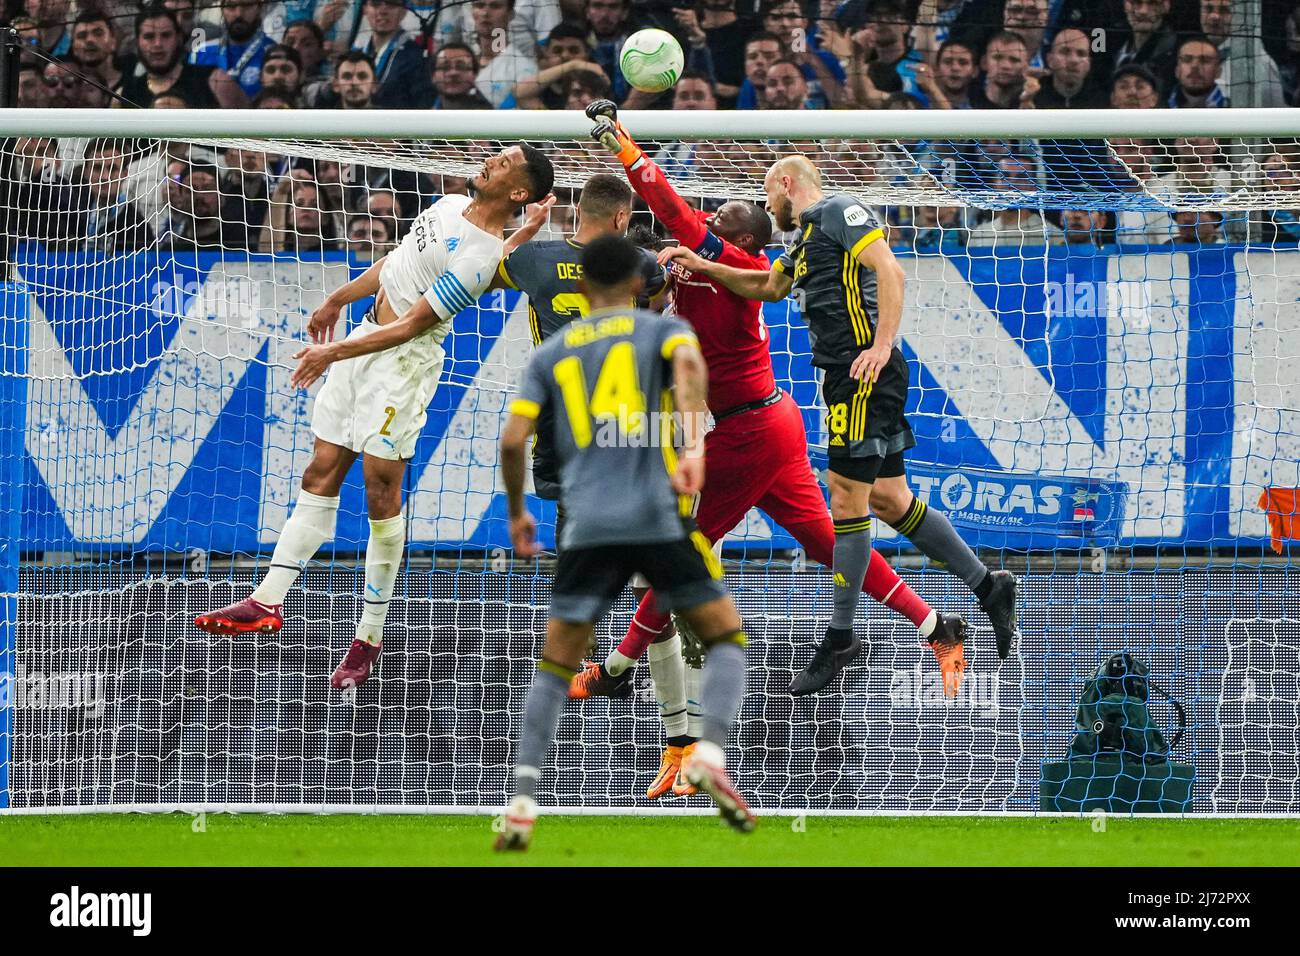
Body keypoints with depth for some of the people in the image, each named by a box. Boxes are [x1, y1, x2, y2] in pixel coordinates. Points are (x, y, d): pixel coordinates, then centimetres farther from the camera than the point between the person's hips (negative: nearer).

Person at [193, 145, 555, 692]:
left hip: (406, 358, -9)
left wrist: (335, 353, -20)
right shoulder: (451, 207, 8)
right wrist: (338, 300, 29)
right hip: (365, 340, 9)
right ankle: (268, 601, 7)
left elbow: (413, 324, -20)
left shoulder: (480, 256, -20)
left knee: (381, 492, -8)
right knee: (321, 475, 7)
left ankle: (370, 636, -1)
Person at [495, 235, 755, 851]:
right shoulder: (662, 329, 12)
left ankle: (522, 806, -1)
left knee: (555, 667, 11)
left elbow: (512, 439, 9)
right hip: (657, 518, -2)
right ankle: (710, 757, -13)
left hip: (587, 526, 2)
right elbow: (689, 363, -13)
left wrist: (517, 514, 24)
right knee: (726, 638, 11)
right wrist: (693, 447, -23)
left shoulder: (551, 354, 18)